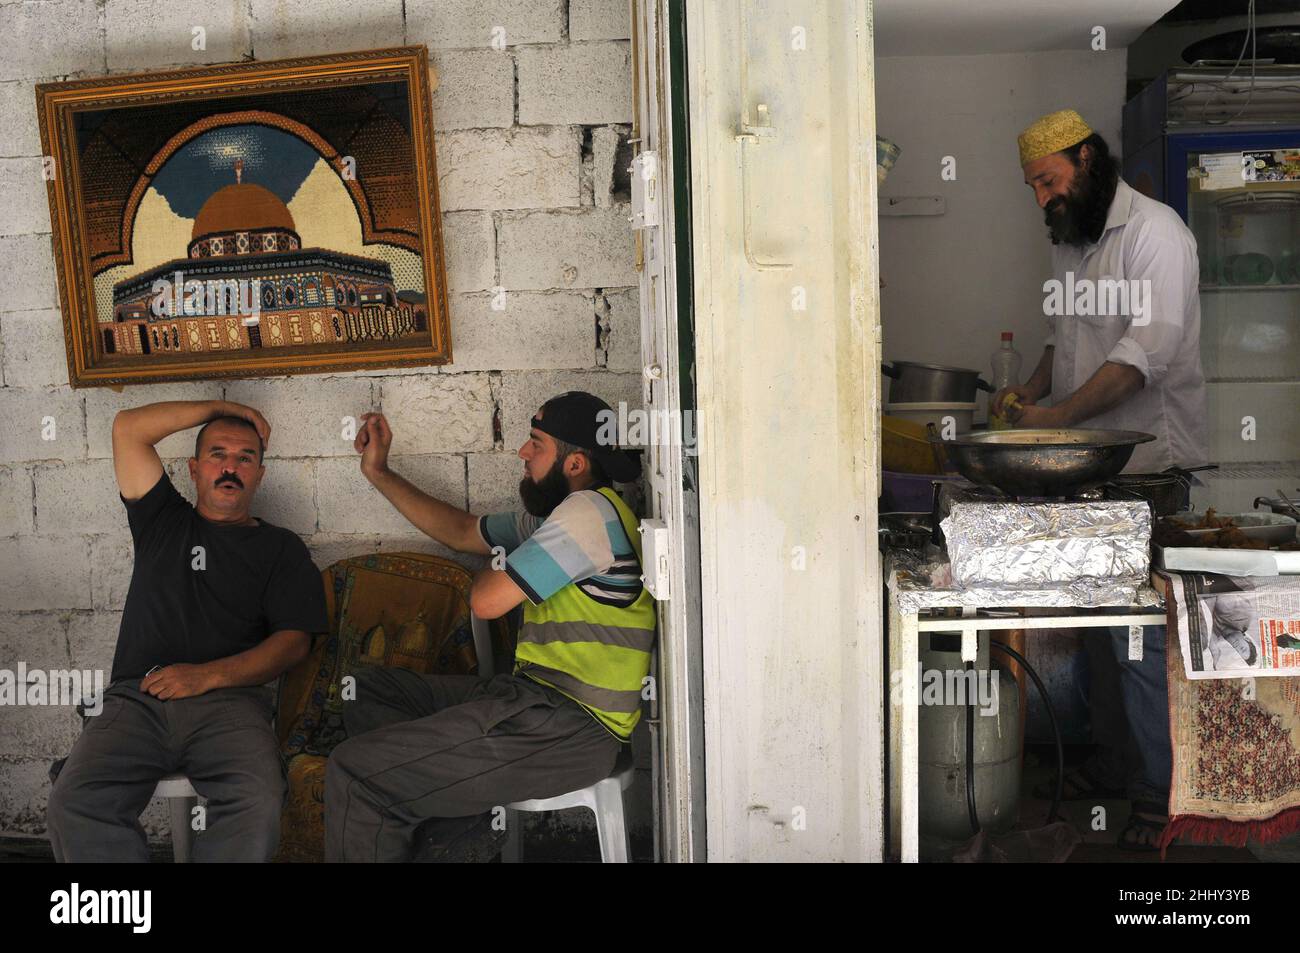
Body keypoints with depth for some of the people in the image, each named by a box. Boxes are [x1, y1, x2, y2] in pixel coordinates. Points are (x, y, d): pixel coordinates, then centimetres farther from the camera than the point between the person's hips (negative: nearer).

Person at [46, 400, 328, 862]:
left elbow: (294, 641, 4)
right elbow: (128, 428, 15)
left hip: (229, 700, -2)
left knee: (258, 803, -34)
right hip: (137, 698, 2)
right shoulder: (164, 521, 24)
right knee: (71, 805, -28)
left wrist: (208, 675, -9)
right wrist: (218, 407, 19)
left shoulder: (280, 547, 17)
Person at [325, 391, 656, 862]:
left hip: (572, 726, -11)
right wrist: (378, 472, 26)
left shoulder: (590, 511, -15)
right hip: (536, 695, 11)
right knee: (367, 690, 14)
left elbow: (486, 601, -15)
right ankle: (465, 818, 0)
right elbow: (461, 531, 27)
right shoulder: (555, 515, 18)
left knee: (353, 770, -18)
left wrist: (496, 568, 8)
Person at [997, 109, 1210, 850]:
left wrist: (1056, 415, -26)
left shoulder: (1155, 231, -11)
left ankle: (1160, 792, 4)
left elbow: (1149, 349, -22)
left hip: (1148, 464, -8)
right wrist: (1029, 393, 7)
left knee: (1138, 635, -7)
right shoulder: (1072, 242, 16)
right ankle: (1115, 762, 27)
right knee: (1101, 622, 14)